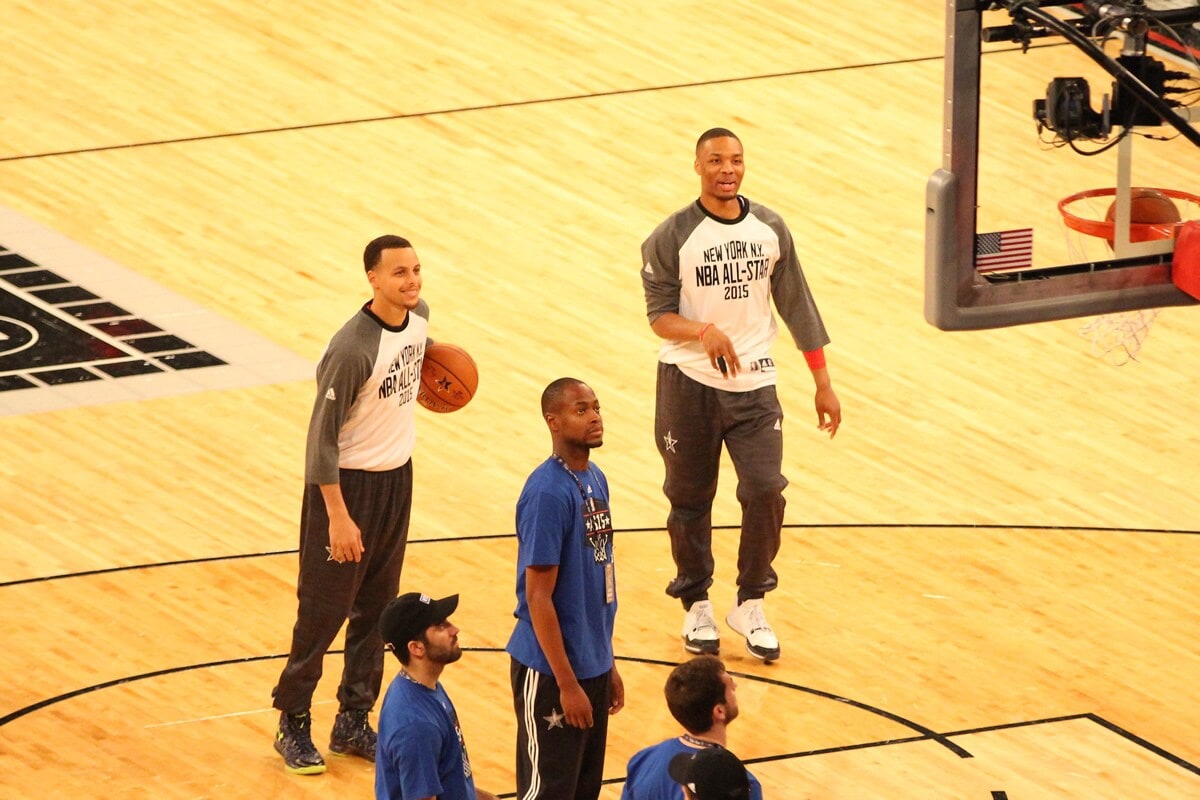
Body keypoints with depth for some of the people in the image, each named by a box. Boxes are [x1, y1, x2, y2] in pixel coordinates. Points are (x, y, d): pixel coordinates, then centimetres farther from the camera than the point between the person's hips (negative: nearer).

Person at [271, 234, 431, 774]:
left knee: (376, 606, 14)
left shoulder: (418, 316, -4)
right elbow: (323, 436, -23)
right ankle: (293, 725, 15)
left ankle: (353, 723, 25)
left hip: (397, 475, 7)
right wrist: (338, 517, -23)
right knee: (324, 608, 2)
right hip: (348, 483, -7)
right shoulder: (351, 349, -27)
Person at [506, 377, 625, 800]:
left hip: (593, 665, 8)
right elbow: (538, 597, -19)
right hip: (551, 674, -8)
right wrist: (567, 683, -18)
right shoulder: (547, 494, -19)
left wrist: (607, 664, 16)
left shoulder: (595, 480, 7)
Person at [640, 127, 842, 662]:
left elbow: (797, 308, 7)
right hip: (689, 383, -2)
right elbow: (660, 315, -12)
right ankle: (696, 606, 25)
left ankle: (750, 606, 8)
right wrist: (704, 331, -33)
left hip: (754, 385, 2)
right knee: (690, 500, 7)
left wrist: (823, 386, 7)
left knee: (765, 491, -9)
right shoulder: (672, 237, -8)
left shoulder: (770, 230, 2)